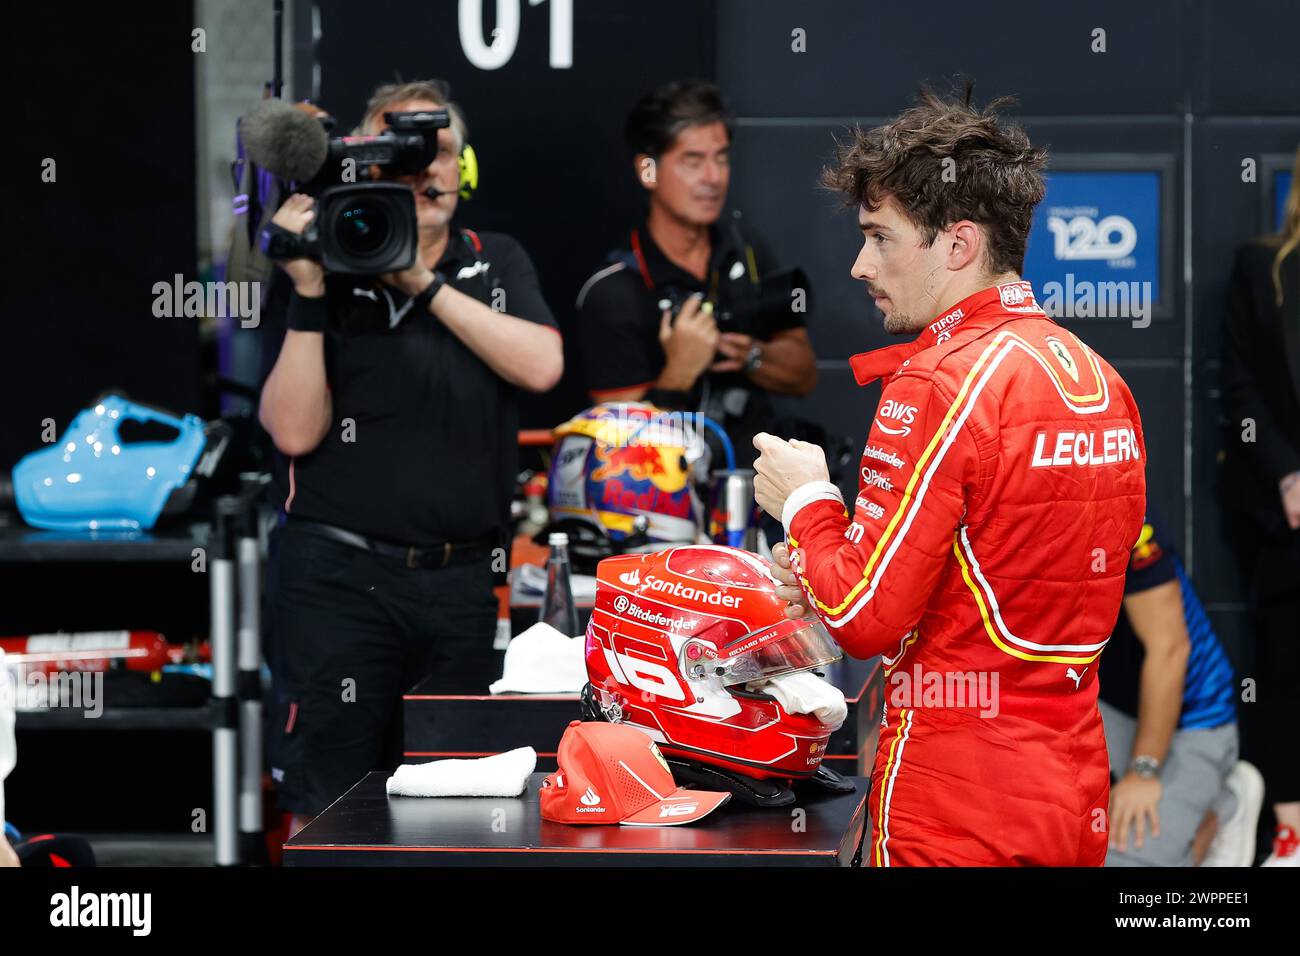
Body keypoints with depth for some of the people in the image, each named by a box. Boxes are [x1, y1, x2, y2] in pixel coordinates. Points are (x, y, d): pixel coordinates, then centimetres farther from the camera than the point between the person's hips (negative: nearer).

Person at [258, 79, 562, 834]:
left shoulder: (498, 264, 10)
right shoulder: (328, 275, 1)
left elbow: (541, 366, -9)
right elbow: (296, 432, -8)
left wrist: (425, 283, -13)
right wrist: (309, 294, -15)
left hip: (466, 578, 3)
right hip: (343, 575, -2)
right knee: (328, 808, -1)